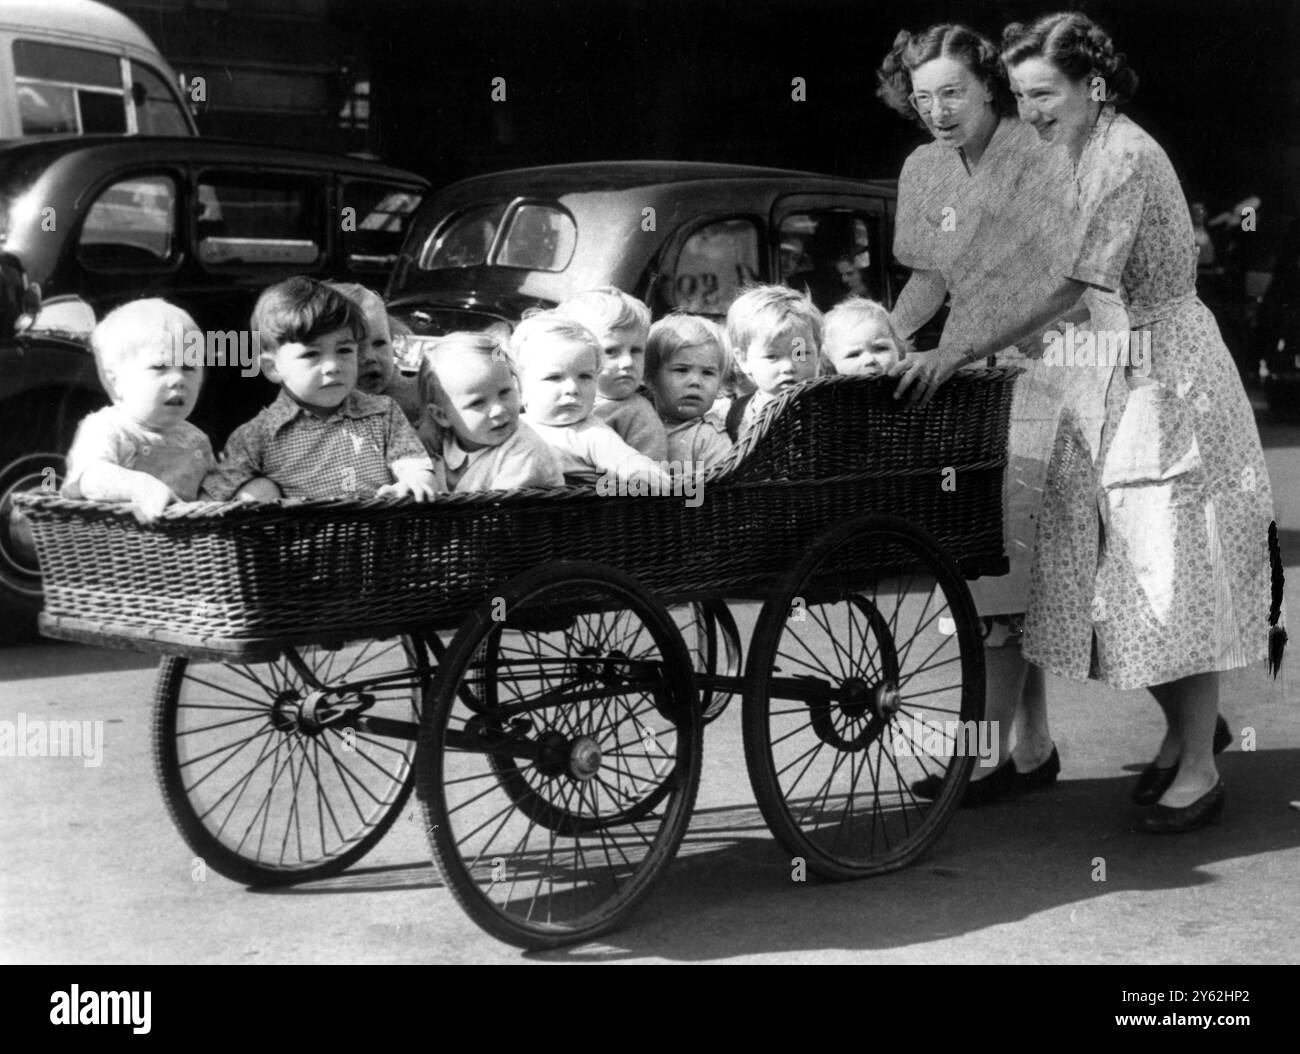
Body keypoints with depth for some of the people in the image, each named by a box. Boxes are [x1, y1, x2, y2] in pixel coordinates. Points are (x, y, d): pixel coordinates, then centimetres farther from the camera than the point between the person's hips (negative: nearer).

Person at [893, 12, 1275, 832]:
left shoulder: (1126, 158, -18)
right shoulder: (1074, 156, 9)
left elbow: (1073, 287, -25)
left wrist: (969, 351, -26)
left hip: (1165, 378, -8)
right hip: (1105, 377, 9)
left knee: (1173, 571, -3)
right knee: (1123, 570, 11)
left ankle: (1199, 770, 6)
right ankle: (1184, 731, 27)